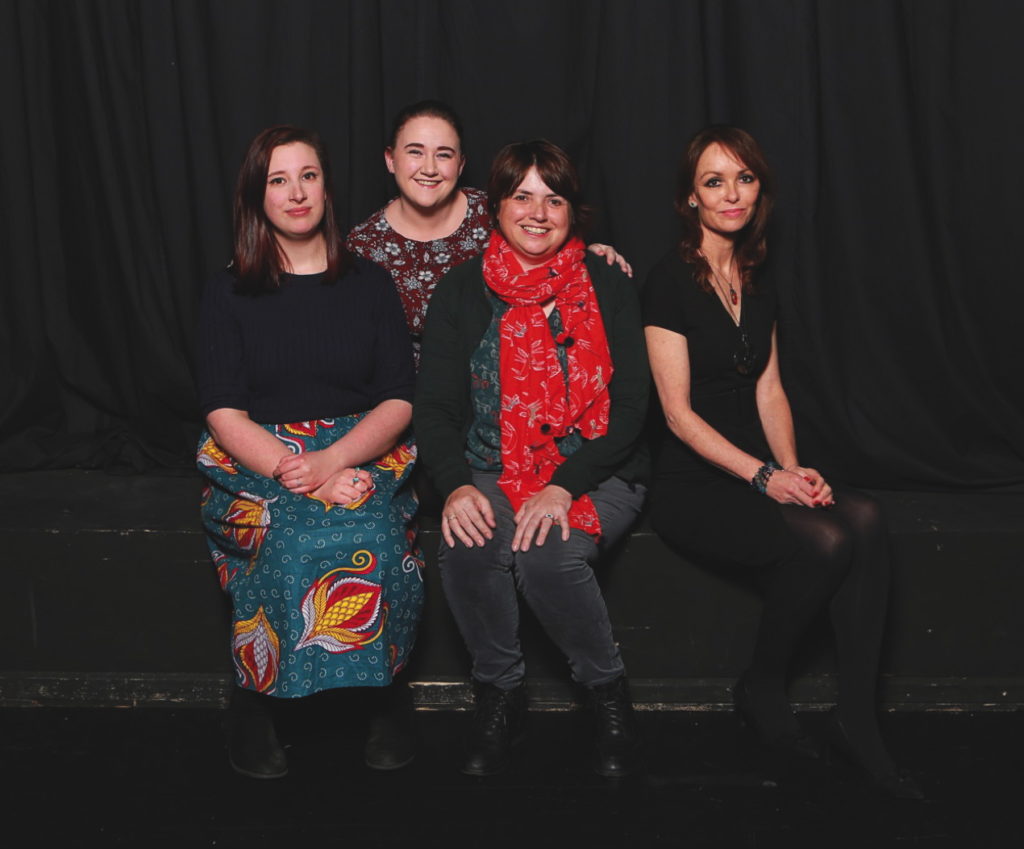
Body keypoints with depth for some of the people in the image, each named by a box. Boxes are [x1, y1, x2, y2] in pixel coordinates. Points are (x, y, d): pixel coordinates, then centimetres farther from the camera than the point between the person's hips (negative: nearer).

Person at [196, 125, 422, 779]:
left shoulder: (370, 285, 12)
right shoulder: (229, 295, 9)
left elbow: (399, 401, 3)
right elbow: (224, 414, -2)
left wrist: (330, 460, -17)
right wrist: (293, 472, -20)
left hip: (361, 454, 1)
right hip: (257, 459, -1)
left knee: (368, 534, -33)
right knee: (303, 539, -34)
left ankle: (371, 698, -17)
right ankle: (257, 700, -16)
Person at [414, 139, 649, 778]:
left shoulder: (607, 287, 3)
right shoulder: (463, 292, 7)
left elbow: (631, 407, -4)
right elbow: (434, 406, 1)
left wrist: (564, 487, -19)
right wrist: (457, 486, -19)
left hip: (596, 474, -1)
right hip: (494, 473, 2)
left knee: (547, 554, -32)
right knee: (466, 549, -30)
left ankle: (609, 693, -7)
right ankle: (500, 694, -6)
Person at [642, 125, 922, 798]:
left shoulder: (758, 285, 16)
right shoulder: (670, 283, -6)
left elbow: (769, 391, 12)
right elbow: (678, 413, -11)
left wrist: (793, 468, -6)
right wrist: (764, 476, -19)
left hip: (757, 471, 6)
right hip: (689, 485, -6)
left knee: (866, 519, -24)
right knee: (826, 541, -29)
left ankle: (859, 716, -21)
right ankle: (762, 690, -6)